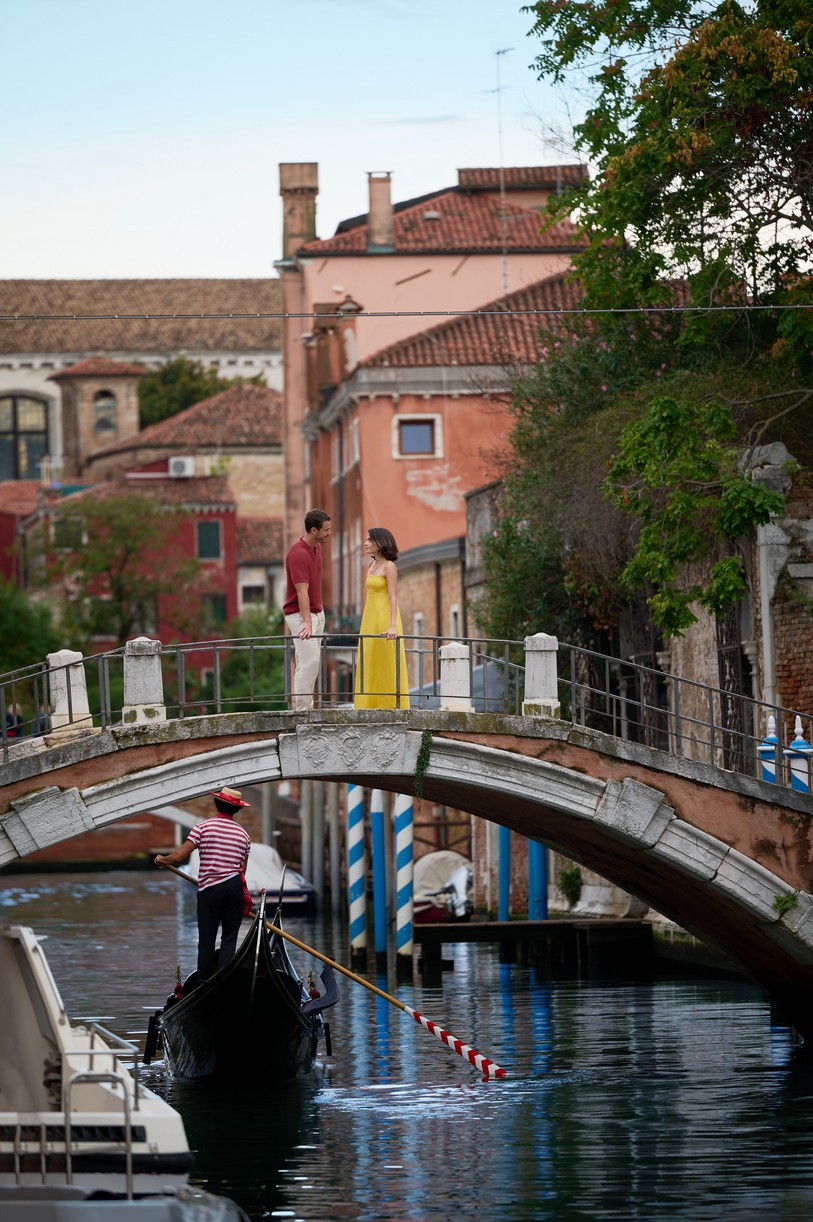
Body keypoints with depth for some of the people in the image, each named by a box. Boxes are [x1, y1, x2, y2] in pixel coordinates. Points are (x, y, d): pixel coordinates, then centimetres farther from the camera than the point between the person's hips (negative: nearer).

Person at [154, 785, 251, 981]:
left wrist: (162, 859, 10)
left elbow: (179, 856, -10)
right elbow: (242, 869, 10)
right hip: (235, 888, 2)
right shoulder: (243, 833, 8)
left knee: (206, 940, 4)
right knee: (229, 939, 4)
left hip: (209, 890, -2)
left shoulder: (203, 828, -5)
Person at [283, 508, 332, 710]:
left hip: (316, 612, 9)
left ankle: (304, 707, 13)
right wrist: (307, 622, -38)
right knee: (309, 662, -16)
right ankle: (302, 710, -15)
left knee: (308, 663, 10)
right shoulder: (298, 554, -23)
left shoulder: (317, 547, 8)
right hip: (300, 614, -9)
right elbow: (301, 591, -30)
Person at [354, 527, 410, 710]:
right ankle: (371, 707, 9)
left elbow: (393, 597, -16)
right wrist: (365, 627, 19)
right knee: (369, 666, 6)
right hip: (370, 619, 8)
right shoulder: (372, 566, 14)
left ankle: (393, 707, -3)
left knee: (388, 667, -5)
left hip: (385, 619, -8)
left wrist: (393, 626, -25)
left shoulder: (389, 566, -10)